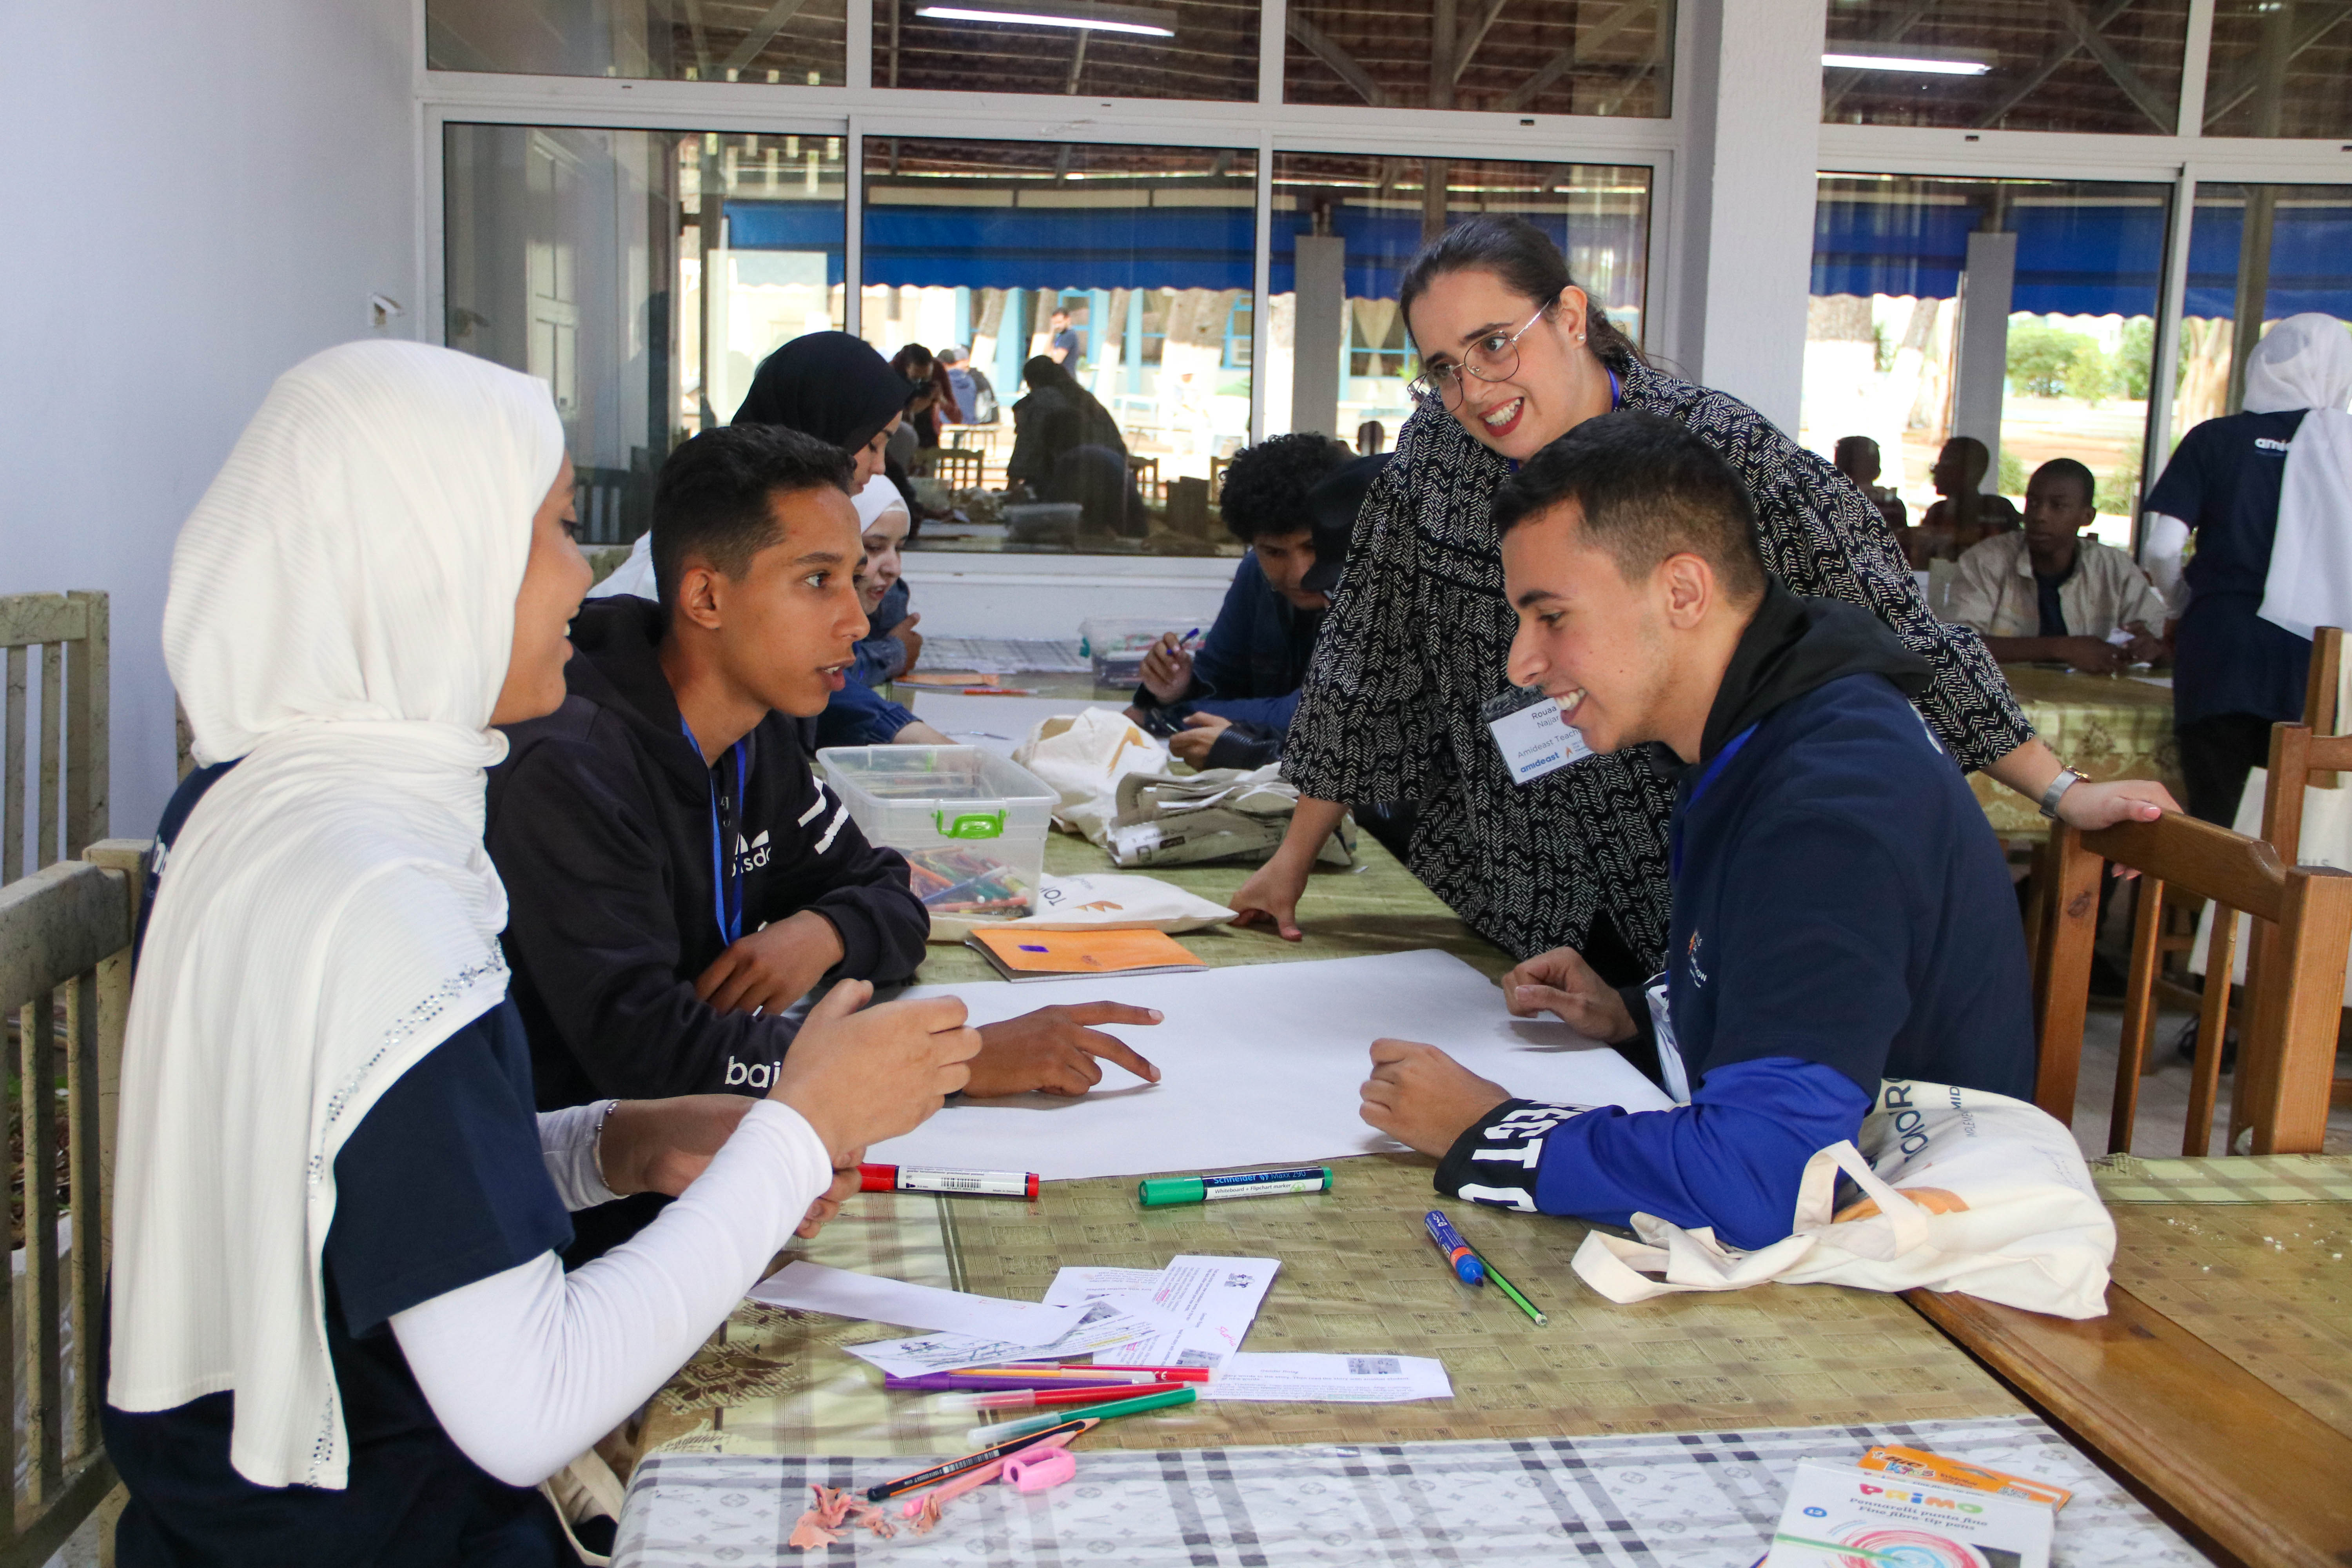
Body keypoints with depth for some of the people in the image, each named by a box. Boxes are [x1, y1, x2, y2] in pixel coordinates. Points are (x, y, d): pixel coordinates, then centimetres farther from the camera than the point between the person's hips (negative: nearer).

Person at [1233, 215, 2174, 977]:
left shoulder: (1722, 451, -16)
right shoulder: (1437, 449, -5)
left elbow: (1890, 630, -15)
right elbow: (1365, 657, 1)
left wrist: (2062, 791, -19)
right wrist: (1293, 863, 4)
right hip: (1514, 907, 3)